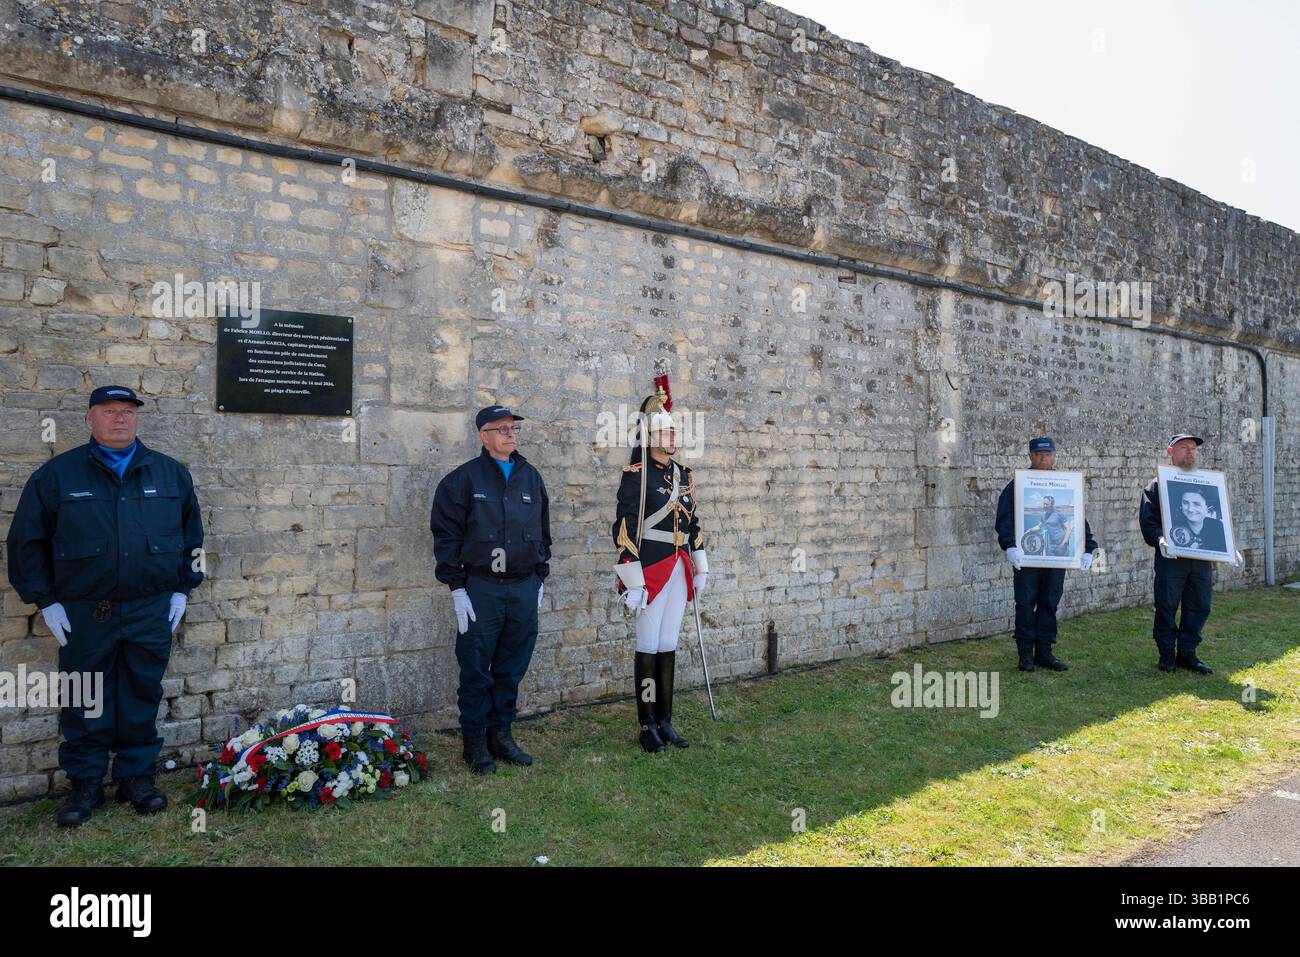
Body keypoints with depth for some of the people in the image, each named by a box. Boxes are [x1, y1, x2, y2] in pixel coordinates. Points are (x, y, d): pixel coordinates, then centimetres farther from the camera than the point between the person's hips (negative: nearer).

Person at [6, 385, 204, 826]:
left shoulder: (170, 473, 6)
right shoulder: (56, 475, 1)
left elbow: (192, 535, 13)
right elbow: (27, 541, 3)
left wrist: (182, 589, 8)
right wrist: (45, 600, -1)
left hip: (151, 612, 1)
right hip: (83, 613, -1)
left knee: (142, 698, 9)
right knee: (85, 705, 8)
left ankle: (137, 776, 23)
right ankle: (85, 783, 22)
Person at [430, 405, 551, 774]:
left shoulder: (531, 478, 10)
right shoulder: (464, 478, -4)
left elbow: (543, 532, 17)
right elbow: (446, 535, -5)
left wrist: (539, 578, 14)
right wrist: (457, 587, -9)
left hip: (523, 587, 4)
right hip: (480, 588, -4)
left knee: (511, 670, 12)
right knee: (476, 671, 3)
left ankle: (501, 733, 25)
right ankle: (475, 740, 17)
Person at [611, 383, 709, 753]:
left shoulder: (684, 475, 12)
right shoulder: (636, 475, -10)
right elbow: (624, 528, -15)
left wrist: (700, 568, 16)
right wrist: (632, 581, -18)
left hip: (679, 571, 7)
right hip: (651, 569, -6)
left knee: (668, 646, 12)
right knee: (648, 647, 1)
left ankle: (665, 721, 22)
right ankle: (647, 726, 13)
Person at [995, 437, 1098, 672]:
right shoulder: (1017, 484, -1)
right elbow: (1004, 518, -9)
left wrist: (1088, 549, 3)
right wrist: (1010, 546, -23)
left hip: (1057, 556, 3)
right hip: (1027, 557, -3)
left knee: (1050, 604, 8)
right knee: (1026, 604, 1)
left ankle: (1044, 652, 17)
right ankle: (1025, 654, 9)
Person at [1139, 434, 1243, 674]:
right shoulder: (1158, 484, 3)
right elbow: (1147, 518, -6)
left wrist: (1227, 547, 6)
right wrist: (1159, 539, -24)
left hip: (1202, 557, 5)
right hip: (1171, 556, -4)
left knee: (1199, 605, 5)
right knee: (1167, 605, -1)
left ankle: (1187, 653, 16)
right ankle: (1167, 654, 10)